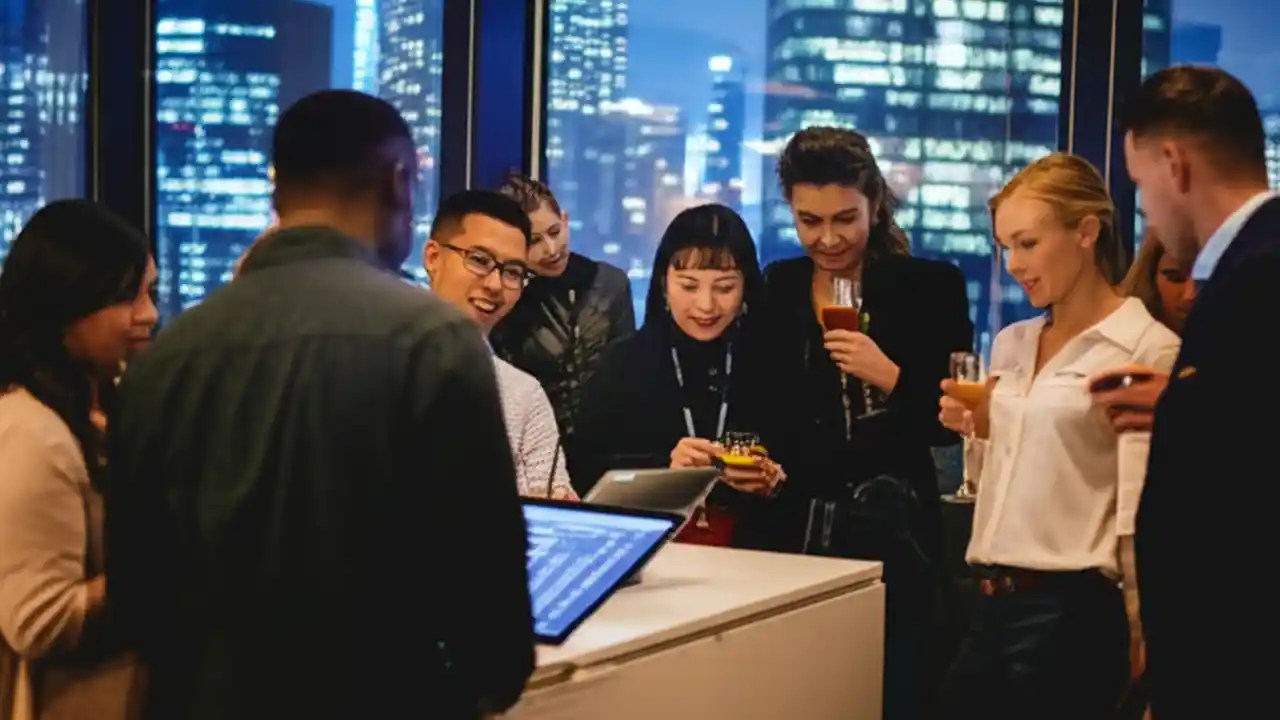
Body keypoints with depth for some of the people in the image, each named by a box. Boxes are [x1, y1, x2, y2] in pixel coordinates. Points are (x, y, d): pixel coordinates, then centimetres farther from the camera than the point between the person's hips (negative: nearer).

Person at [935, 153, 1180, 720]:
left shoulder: (1147, 349, -10)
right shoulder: (1012, 344, 13)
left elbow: (1142, 512, -10)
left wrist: (1140, 632, -8)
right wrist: (978, 431, 3)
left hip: (1071, 611, -7)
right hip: (992, 605, 7)